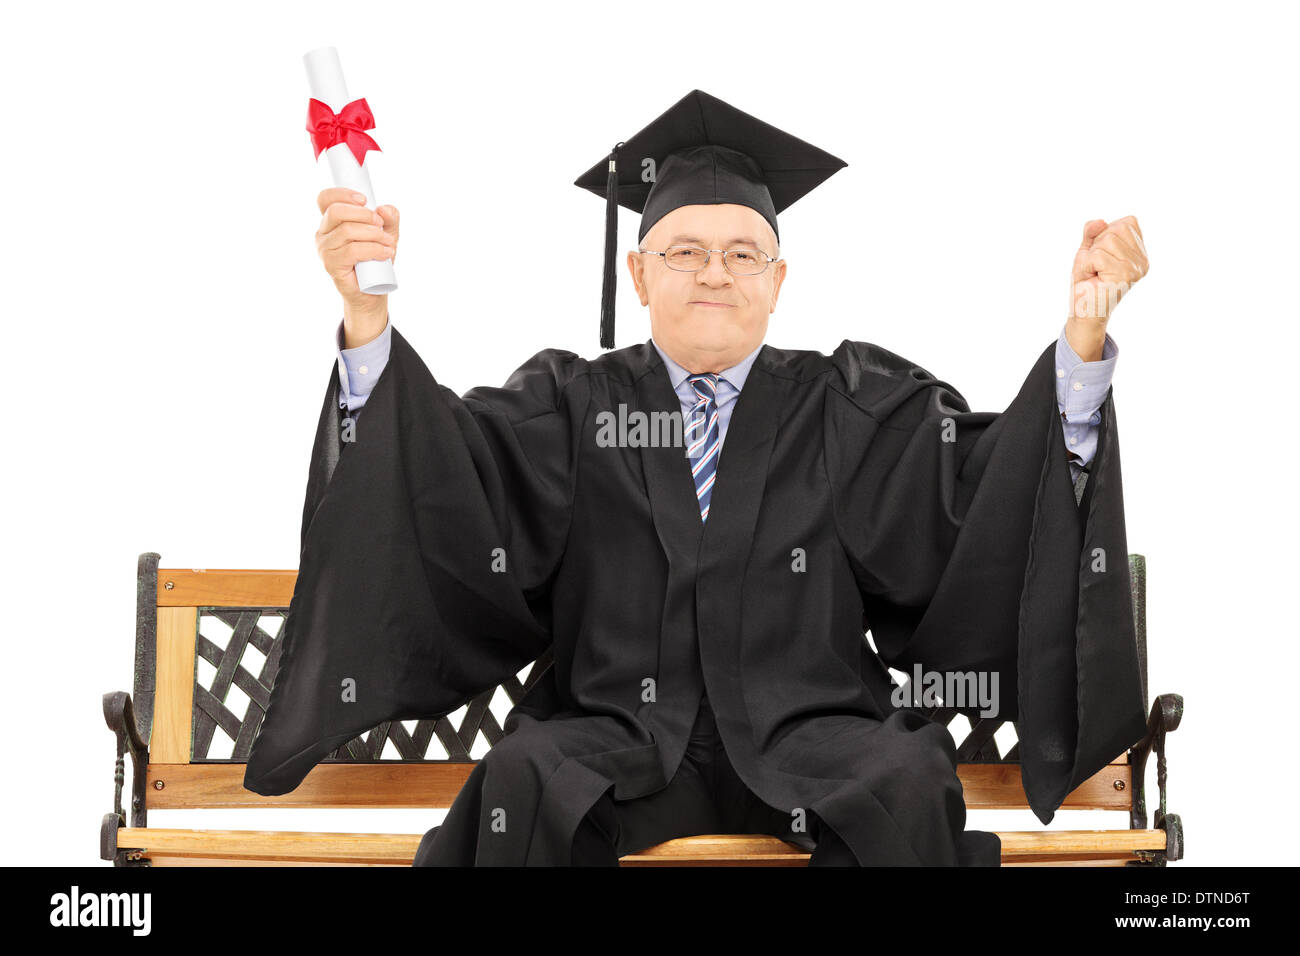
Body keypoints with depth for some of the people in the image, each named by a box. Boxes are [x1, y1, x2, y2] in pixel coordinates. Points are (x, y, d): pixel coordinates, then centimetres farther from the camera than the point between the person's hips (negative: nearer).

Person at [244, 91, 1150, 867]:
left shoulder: (848, 406, 12)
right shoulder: (574, 405, 11)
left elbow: (985, 483, -1)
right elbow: (440, 466, -5)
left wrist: (1083, 342, -16)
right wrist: (366, 313, -21)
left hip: (809, 741, 1)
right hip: (618, 742, 0)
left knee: (910, 787, -30)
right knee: (523, 783, -31)